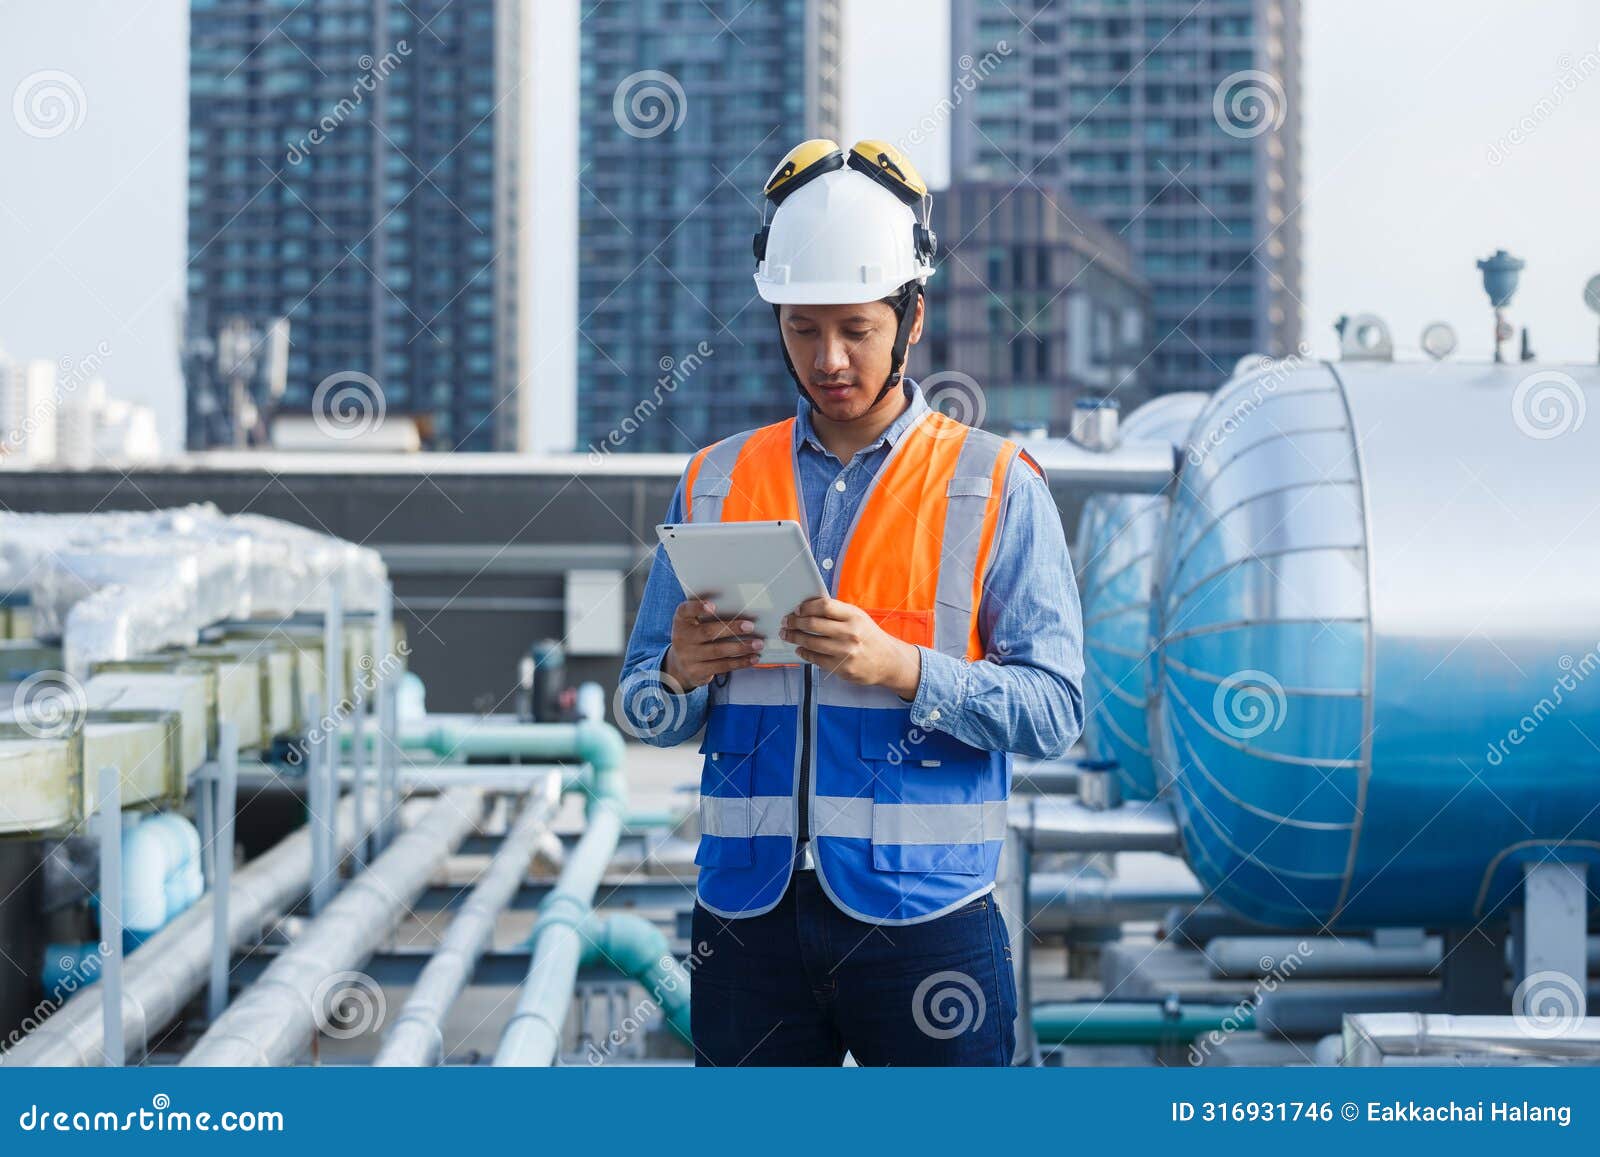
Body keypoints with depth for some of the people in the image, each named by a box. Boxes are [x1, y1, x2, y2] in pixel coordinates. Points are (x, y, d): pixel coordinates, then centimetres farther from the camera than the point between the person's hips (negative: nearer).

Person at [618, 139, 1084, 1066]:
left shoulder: (995, 486, 2)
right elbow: (645, 714, 13)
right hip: (749, 912, 3)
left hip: (920, 912, -3)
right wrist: (680, 675, -10)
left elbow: (1055, 710, -5)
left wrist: (901, 668, -19)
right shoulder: (715, 484, 12)